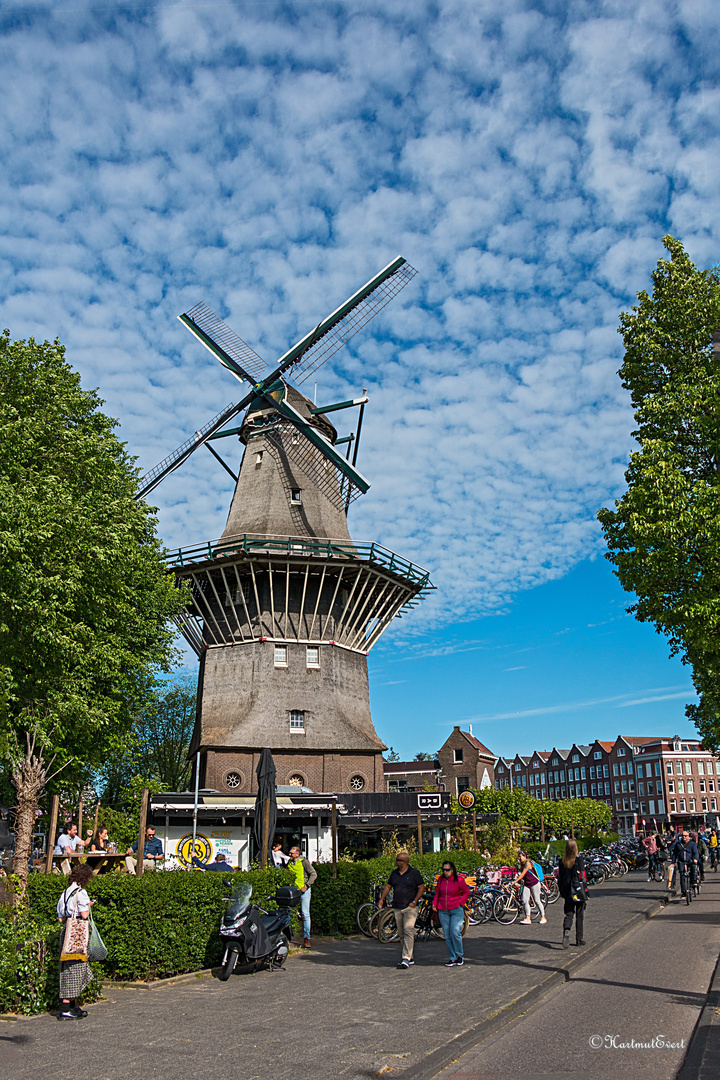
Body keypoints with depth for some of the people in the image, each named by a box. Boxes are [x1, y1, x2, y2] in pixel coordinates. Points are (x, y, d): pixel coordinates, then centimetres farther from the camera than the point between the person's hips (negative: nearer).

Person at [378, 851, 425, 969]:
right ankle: (410, 958, 19)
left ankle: (406, 959, -15)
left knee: (408, 931, -15)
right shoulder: (394, 873, 11)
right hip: (397, 908, 6)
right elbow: (388, 886, 17)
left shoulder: (414, 873, -5)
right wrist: (381, 899, 4)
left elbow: (421, 888, -4)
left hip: (410, 908, -6)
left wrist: (414, 902, -11)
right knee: (402, 934, 9)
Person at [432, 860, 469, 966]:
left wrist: (460, 903, -4)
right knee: (447, 935, 4)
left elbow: (466, 892, 4)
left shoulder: (459, 880, -7)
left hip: (456, 910, -4)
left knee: (455, 933, -12)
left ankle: (459, 955, 10)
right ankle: (452, 958, 14)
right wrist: (434, 904, 6)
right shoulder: (441, 879, 4)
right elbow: (437, 893, 17)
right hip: (443, 911, 4)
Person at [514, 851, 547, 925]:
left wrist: (515, 881, -26)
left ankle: (543, 917, 12)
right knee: (525, 901, -3)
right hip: (526, 884, 8)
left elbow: (523, 874, -23)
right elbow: (520, 874, 19)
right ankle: (527, 918, -2)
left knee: (537, 900, -1)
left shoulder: (528, 863, -17)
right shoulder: (522, 864, 11)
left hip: (534, 884, -8)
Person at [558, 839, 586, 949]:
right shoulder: (579, 859, -11)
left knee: (569, 913, 9)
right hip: (579, 891, -2)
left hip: (567, 892, 3)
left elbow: (559, 877, 6)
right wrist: (585, 889, -3)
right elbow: (582, 875, -12)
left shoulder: (562, 861, 0)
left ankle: (566, 930, -18)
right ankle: (579, 939, 17)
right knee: (580, 915, 11)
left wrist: (561, 891, 16)